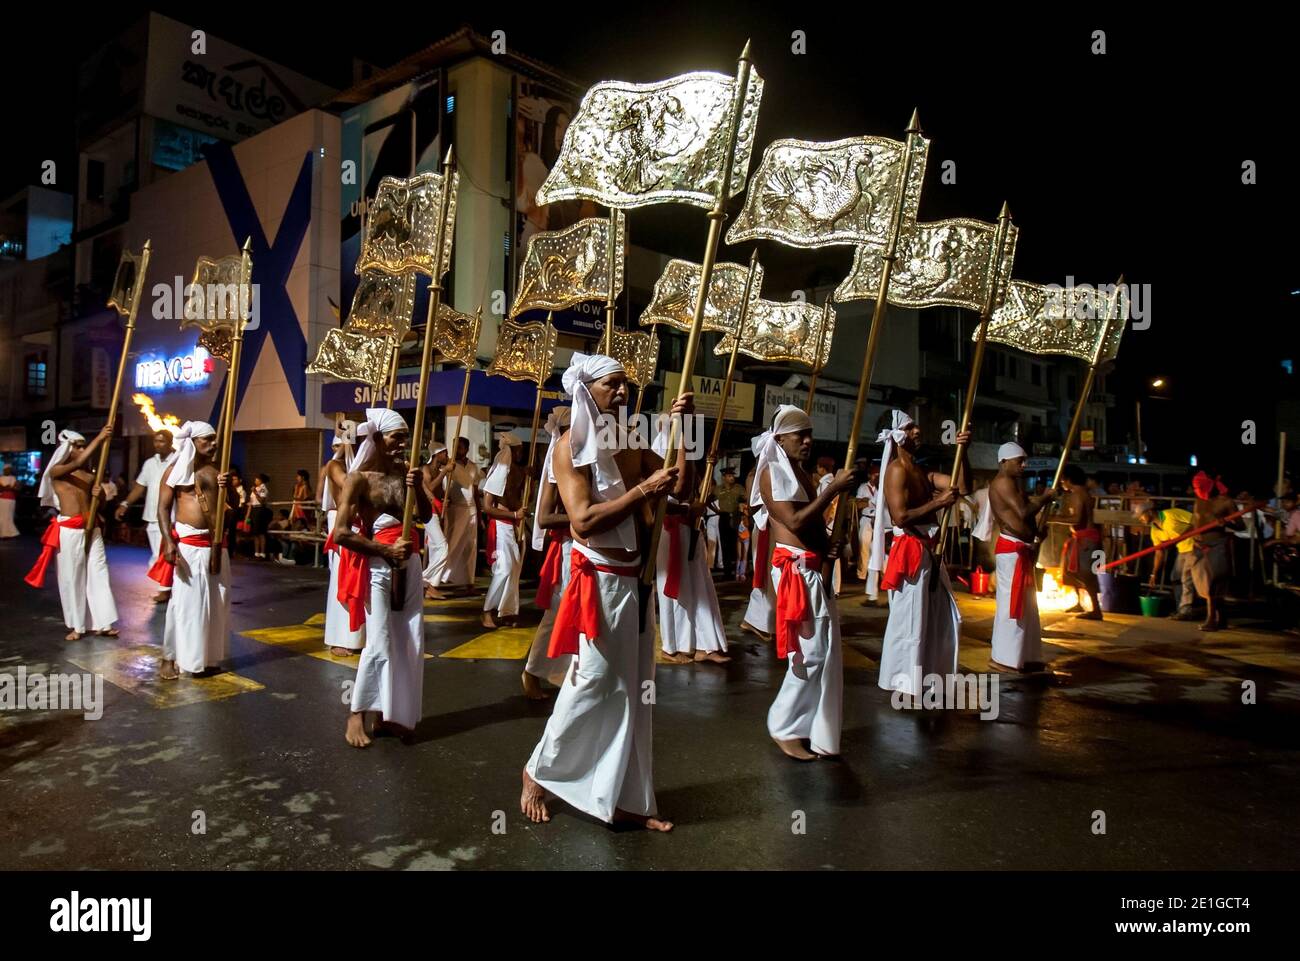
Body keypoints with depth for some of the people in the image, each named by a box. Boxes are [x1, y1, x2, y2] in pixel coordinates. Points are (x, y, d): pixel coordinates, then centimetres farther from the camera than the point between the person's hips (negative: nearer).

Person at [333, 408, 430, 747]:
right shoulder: (359, 478, -10)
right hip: (378, 565, -6)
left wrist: (418, 487, -14)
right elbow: (340, 533, -14)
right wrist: (387, 550, -17)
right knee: (379, 644, -9)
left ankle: (389, 713, 19)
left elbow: (425, 515, 4)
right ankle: (357, 716, 6)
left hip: (409, 562, 6)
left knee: (410, 642, 7)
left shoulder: (405, 471, 6)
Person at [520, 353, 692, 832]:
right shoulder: (570, 446, -9)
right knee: (591, 685, 0)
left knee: (632, 690, 11)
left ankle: (626, 798, 22)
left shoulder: (631, 444, 8)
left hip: (634, 579, 7)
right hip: (598, 581, -7)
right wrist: (644, 490, -23)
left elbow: (682, 488, 2)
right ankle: (538, 771, 24)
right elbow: (584, 520, -21)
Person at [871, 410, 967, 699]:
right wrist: (939, 502, -19)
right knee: (909, 621, -5)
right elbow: (901, 516, -22)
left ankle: (927, 677, 28)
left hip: (928, 552, 10)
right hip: (909, 552, -10)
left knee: (943, 617, 17)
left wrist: (962, 452, -2)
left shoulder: (921, 471, 17)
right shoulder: (897, 470, -12)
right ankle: (904, 686, 3)